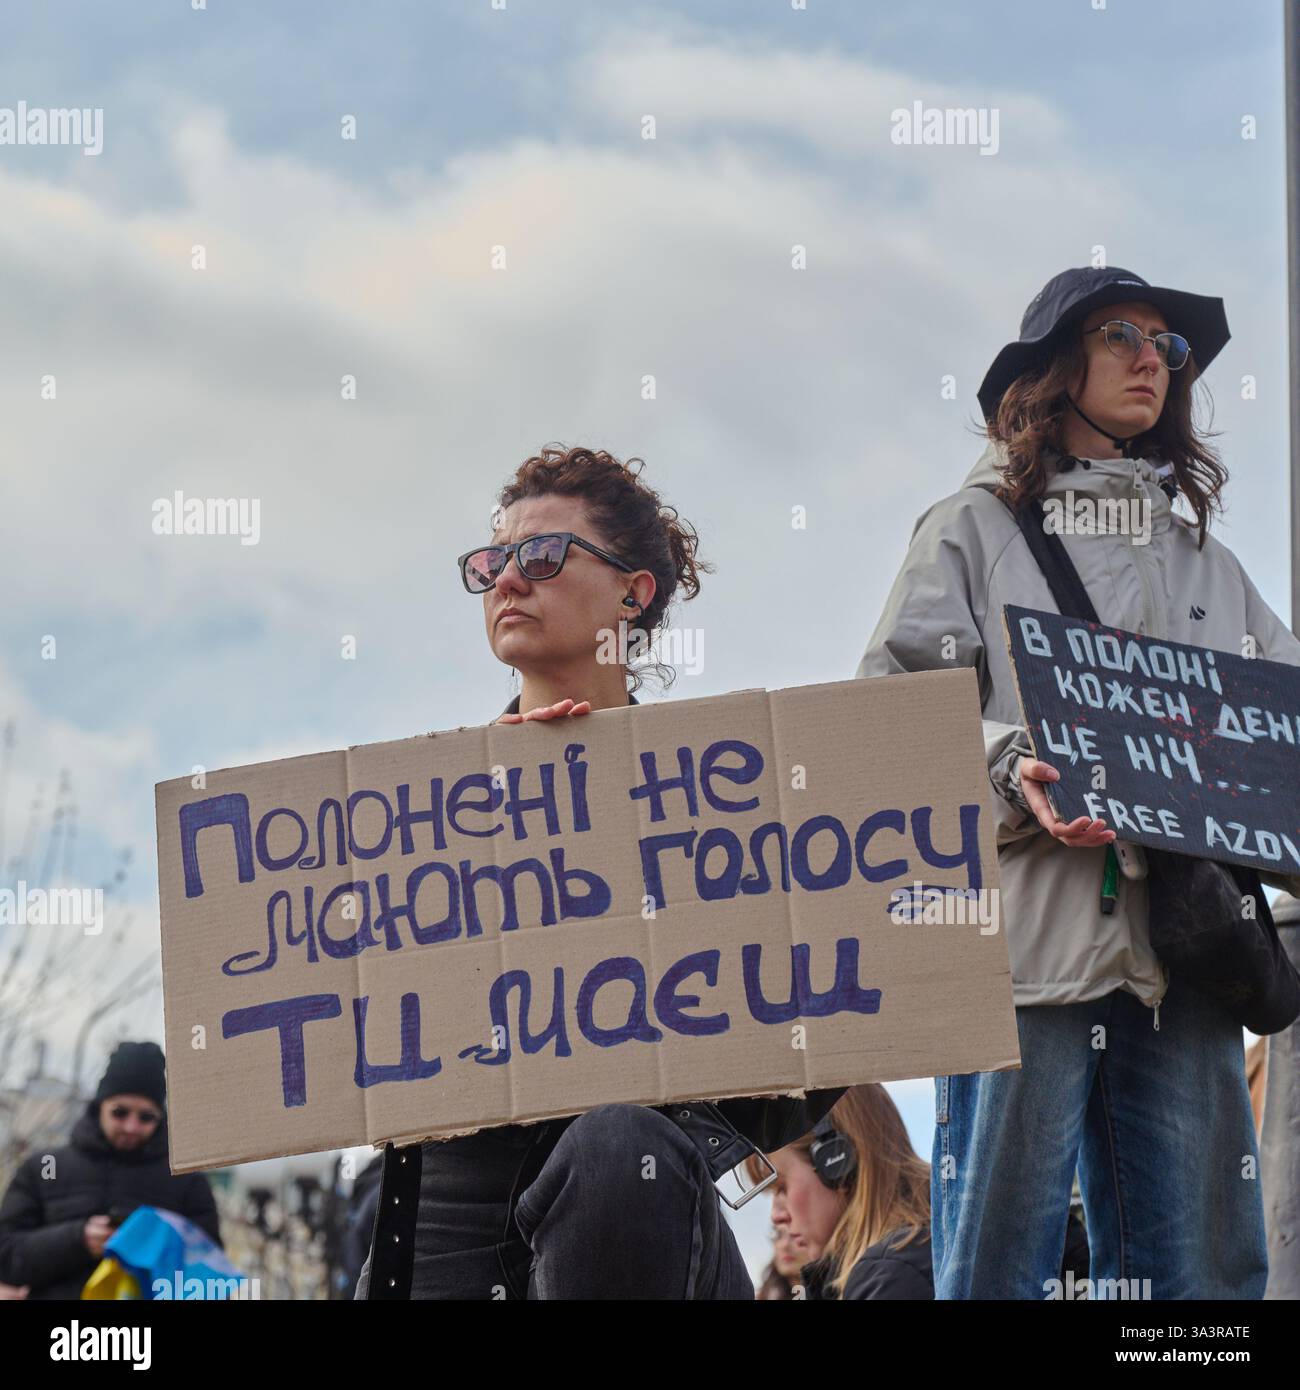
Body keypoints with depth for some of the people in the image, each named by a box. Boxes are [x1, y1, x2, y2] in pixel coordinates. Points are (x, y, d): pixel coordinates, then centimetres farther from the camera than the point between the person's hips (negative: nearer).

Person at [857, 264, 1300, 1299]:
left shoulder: (1202, 555, 26)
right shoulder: (975, 529, 11)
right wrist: (1009, 769, -19)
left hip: (1179, 952, 5)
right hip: (1030, 934, -5)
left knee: (1207, 1269, -1)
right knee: (998, 1261, -9)